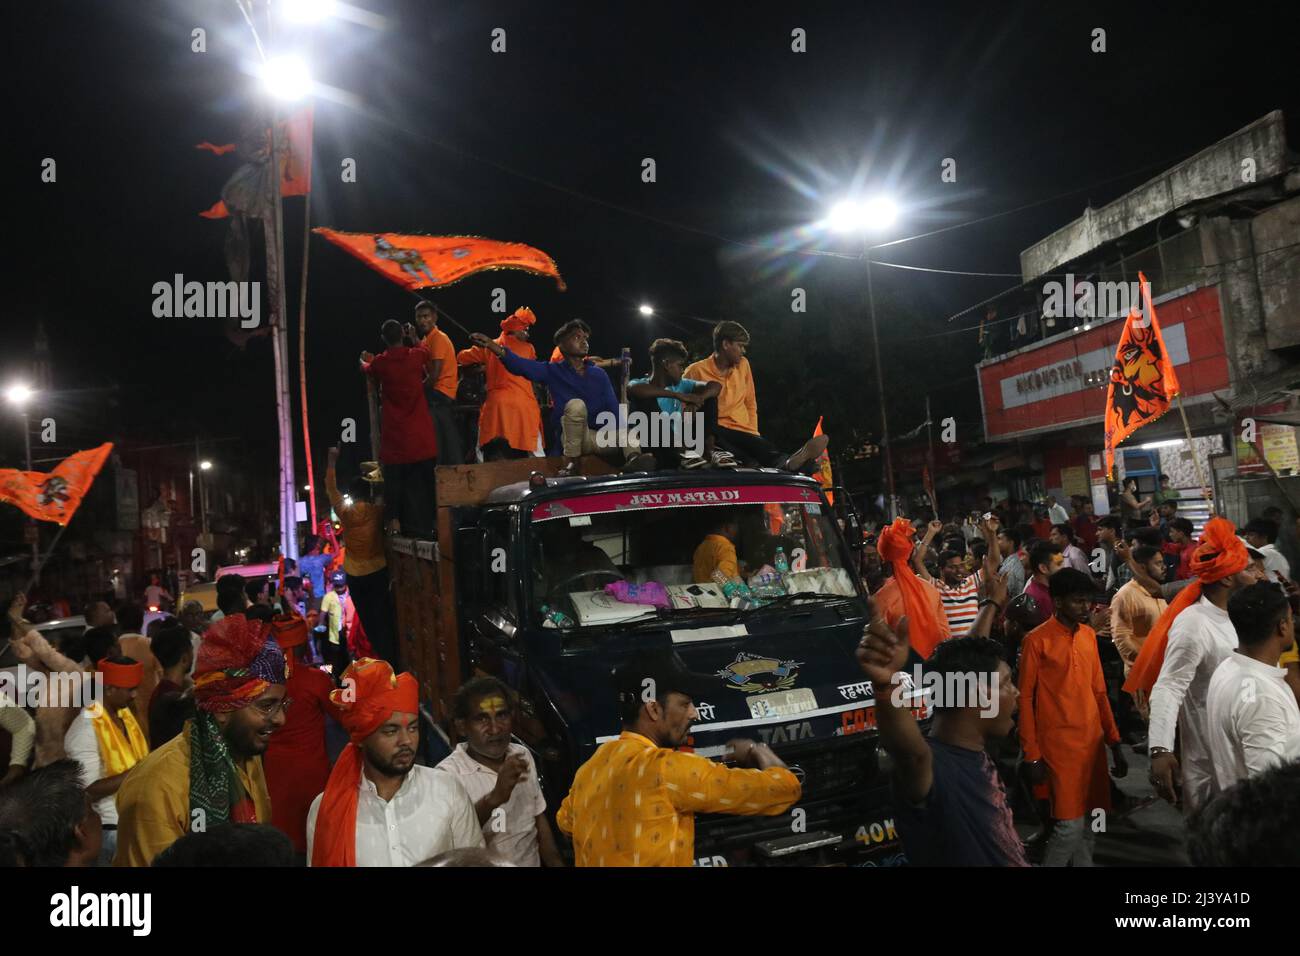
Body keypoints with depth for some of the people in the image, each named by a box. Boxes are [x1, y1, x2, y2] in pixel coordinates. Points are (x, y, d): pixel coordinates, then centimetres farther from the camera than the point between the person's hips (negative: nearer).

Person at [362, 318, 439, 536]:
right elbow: (426, 352, 24)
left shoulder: (380, 363, -4)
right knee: (424, 480, 7)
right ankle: (426, 524, 10)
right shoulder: (416, 356, -3)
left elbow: (366, 369, 22)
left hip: (395, 434, -1)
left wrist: (364, 360, 45)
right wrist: (414, 338, 42)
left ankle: (395, 520, 3)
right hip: (421, 434, 1)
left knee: (396, 478, 8)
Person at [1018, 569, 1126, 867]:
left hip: (1092, 742, 6)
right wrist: (1032, 755, -9)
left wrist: (1114, 742, 13)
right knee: (1070, 825, -6)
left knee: (1090, 821, 11)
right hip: (1059, 744, -6)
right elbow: (1025, 698, -8)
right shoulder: (1037, 640, -11)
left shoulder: (1089, 635, 8)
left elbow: (1098, 692, 14)